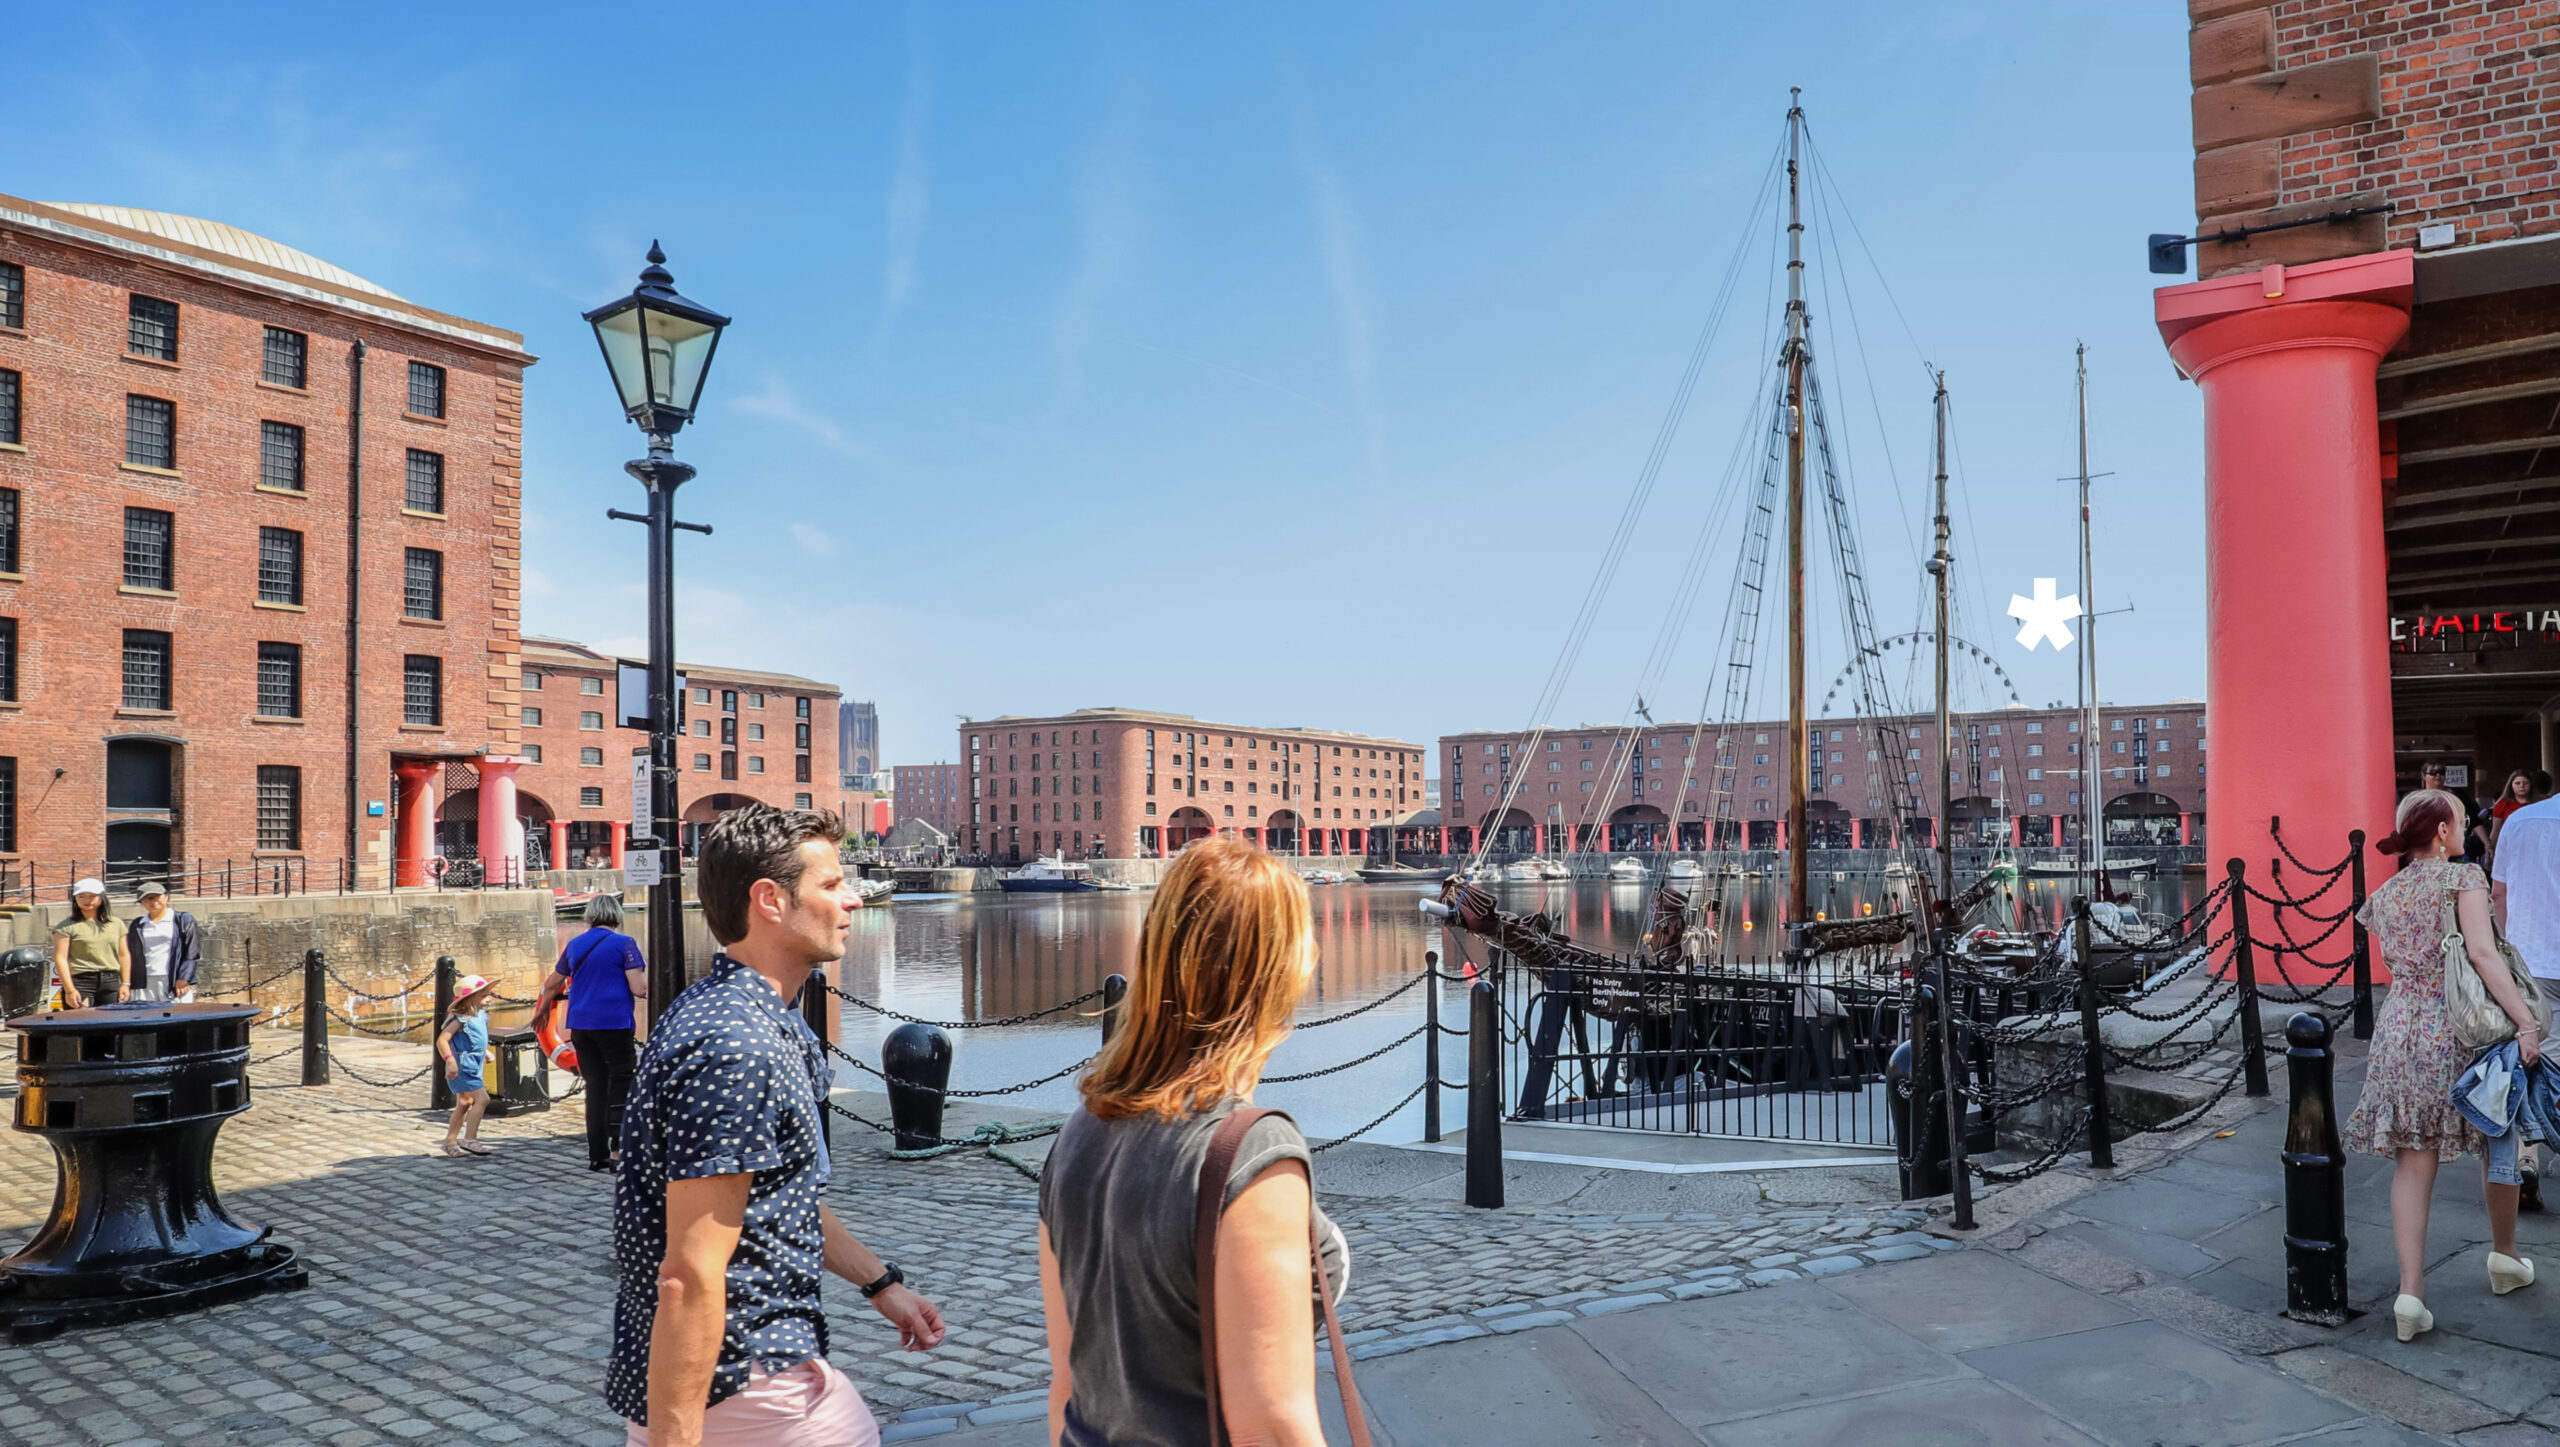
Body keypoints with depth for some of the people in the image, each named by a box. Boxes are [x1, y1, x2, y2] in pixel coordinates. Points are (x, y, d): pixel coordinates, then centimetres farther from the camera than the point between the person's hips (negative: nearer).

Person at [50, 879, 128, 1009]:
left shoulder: (116, 924, 15)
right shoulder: (67, 927, 2)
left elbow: (124, 955, 16)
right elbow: (61, 959, -4)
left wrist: (125, 984, 8)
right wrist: (69, 990, -11)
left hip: (111, 983, 4)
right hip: (80, 982, -4)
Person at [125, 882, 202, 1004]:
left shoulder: (183, 920, 6)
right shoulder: (137, 925, 18)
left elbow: (193, 952, -1)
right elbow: (130, 955, 17)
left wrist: (183, 979, -10)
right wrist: (127, 983, 8)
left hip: (174, 983, -3)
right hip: (145, 985, 4)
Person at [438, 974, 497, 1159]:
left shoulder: (480, 1016, 10)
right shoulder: (461, 1019, -18)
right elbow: (441, 1040, -25)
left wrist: (485, 1053, 24)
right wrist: (450, 1061, -31)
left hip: (474, 1067, 10)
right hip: (462, 1067, -10)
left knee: (464, 1105, 16)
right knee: (481, 1099, -18)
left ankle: (450, 1143, 27)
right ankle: (469, 1140, -16)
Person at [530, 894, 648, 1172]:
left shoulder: (575, 945, 12)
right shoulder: (623, 943, -5)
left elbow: (552, 984, 25)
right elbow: (639, 989, -11)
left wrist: (543, 1009, 43)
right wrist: (645, 971, 10)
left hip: (580, 1025, 5)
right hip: (614, 1024, -5)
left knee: (595, 1087, 11)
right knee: (621, 1086, -1)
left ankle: (597, 1154, 13)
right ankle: (617, 1149, -10)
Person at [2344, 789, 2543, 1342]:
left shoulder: (2384, 895, 11)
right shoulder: (2462, 877, -6)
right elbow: (2482, 951, -18)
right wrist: (2525, 1021, -20)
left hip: (2399, 1029, 4)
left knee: (2413, 1162, 3)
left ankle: (2410, 1292, -4)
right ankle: (2504, 1257, 38)